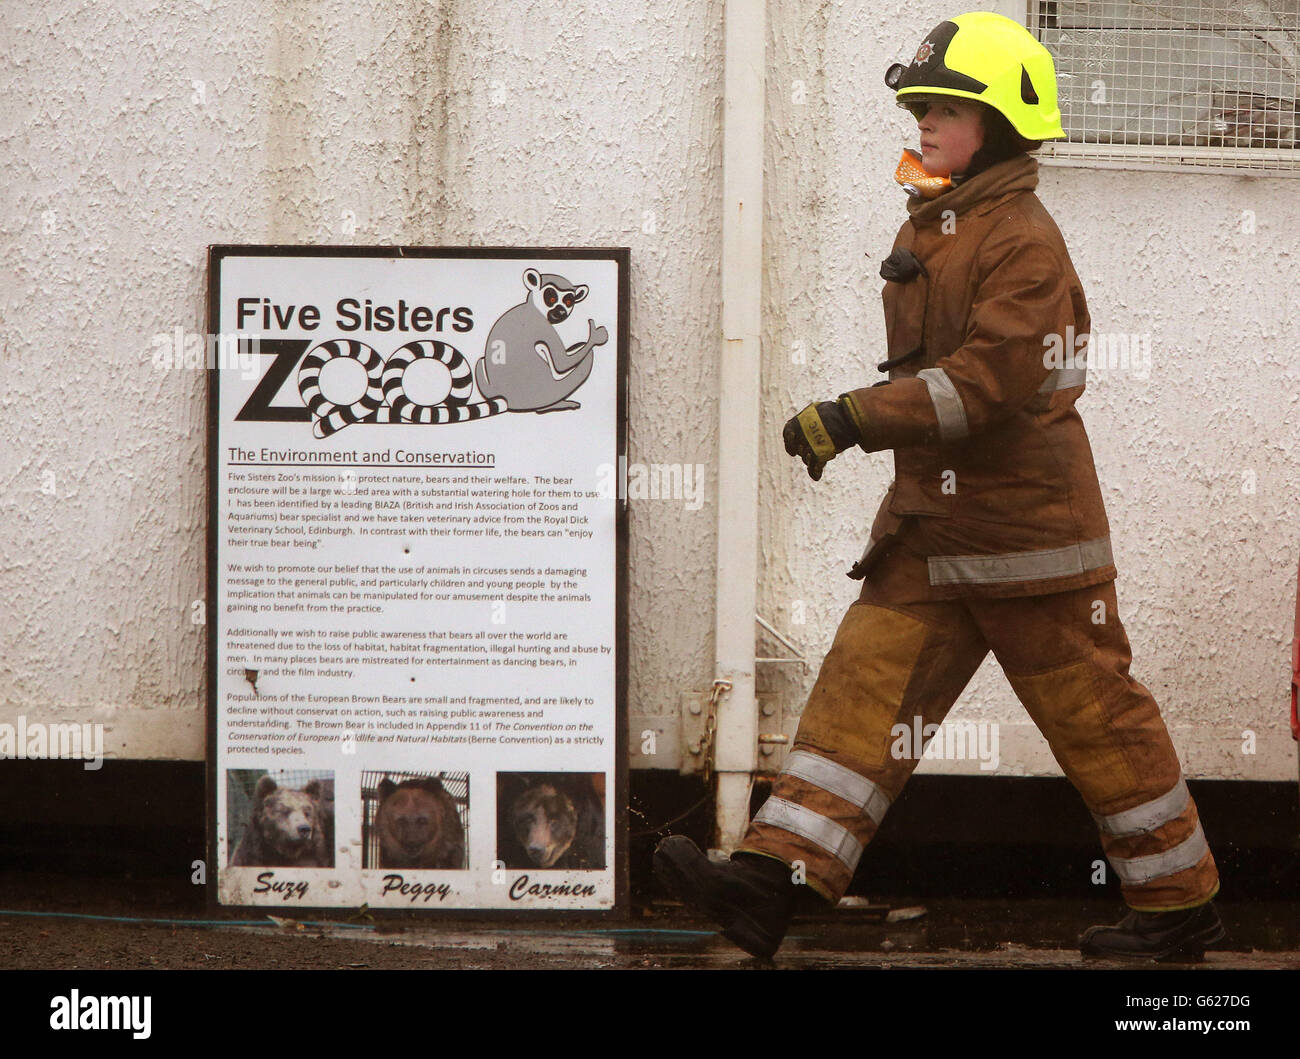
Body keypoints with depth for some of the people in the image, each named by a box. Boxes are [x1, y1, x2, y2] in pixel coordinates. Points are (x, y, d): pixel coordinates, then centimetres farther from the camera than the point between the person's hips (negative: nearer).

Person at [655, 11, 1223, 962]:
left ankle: (1182, 906, 15)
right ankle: (773, 882, -9)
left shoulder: (1023, 240, -15)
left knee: (1094, 715, 1)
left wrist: (857, 419, -28)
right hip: (934, 525, 9)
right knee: (864, 684, -2)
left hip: (1026, 526, -9)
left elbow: (991, 377, -26)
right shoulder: (929, 231, 14)